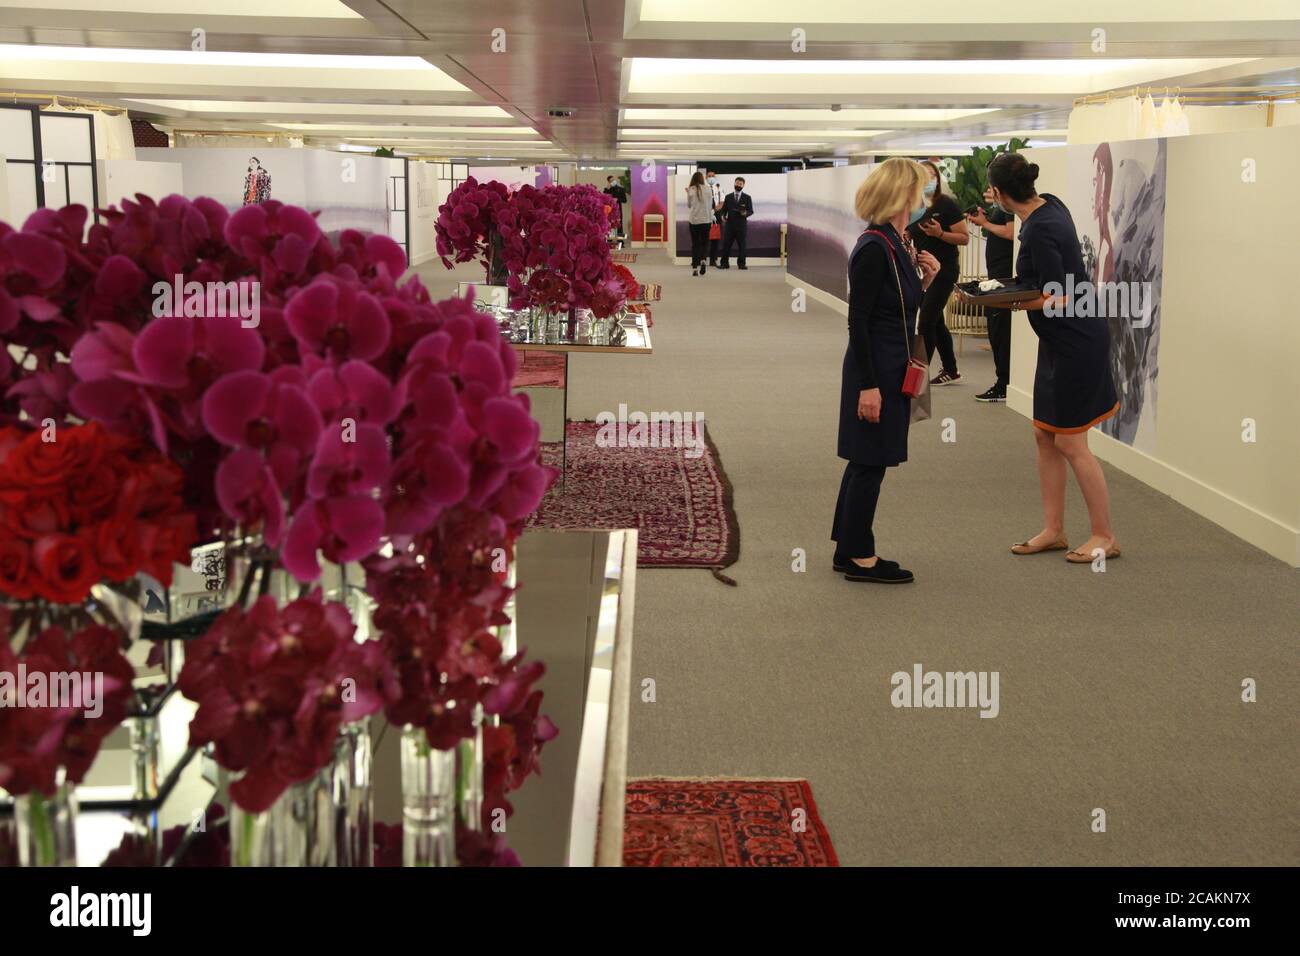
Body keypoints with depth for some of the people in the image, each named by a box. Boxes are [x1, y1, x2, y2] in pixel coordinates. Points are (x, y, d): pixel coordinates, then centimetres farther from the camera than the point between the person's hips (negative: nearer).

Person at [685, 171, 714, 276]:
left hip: (694, 220, 0)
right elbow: (710, 205, 5)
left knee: (695, 243, 7)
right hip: (706, 219, 0)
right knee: (704, 242, 11)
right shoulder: (707, 189, -3)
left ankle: (694, 268, 3)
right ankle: (703, 260, -14)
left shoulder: (691, 190, -4)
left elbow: (688, 205, 6)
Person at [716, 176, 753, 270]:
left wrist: (745, 213, -18)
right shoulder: (728, 197, 13)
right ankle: (724, 263, 1)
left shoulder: (747, 197, 7)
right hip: (729, 224, 1)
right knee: (726, 244, -2)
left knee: (741, 245, 1)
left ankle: (741, 264, 7)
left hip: (741, 225, -1)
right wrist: (723, 216, -8)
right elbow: (724, 209, 13)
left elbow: (751, 211, 3)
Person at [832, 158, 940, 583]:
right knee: (869, 462, 0)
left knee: (866, 461, 15)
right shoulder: (873, 248, -18)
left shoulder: (897, 245, 9)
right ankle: (860, 557, 12)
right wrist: (868, 385, -21)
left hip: (891, 371, 9)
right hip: (874, 372, -9)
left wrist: (926, 280, 0)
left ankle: (848, 549, 25)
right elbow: (857, 321, -20)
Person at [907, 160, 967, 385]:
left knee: (926, 322, -10)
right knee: (935, 322, 14)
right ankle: (950, 370, 26)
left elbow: (964, 238, -13)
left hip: (943, 271, -7)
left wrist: (940, 233, -26)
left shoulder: (946, 205, -10)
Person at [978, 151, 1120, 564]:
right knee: (1045, 436, 12)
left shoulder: (1040, 231, -24)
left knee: (1069, 442, -2)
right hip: (1060, 340, 10)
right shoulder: (1049, 204, 3)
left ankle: (1104, 536, 10)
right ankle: (1054, 531, 19)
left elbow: (1058, 300, -23)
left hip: (1075, 340, -10)